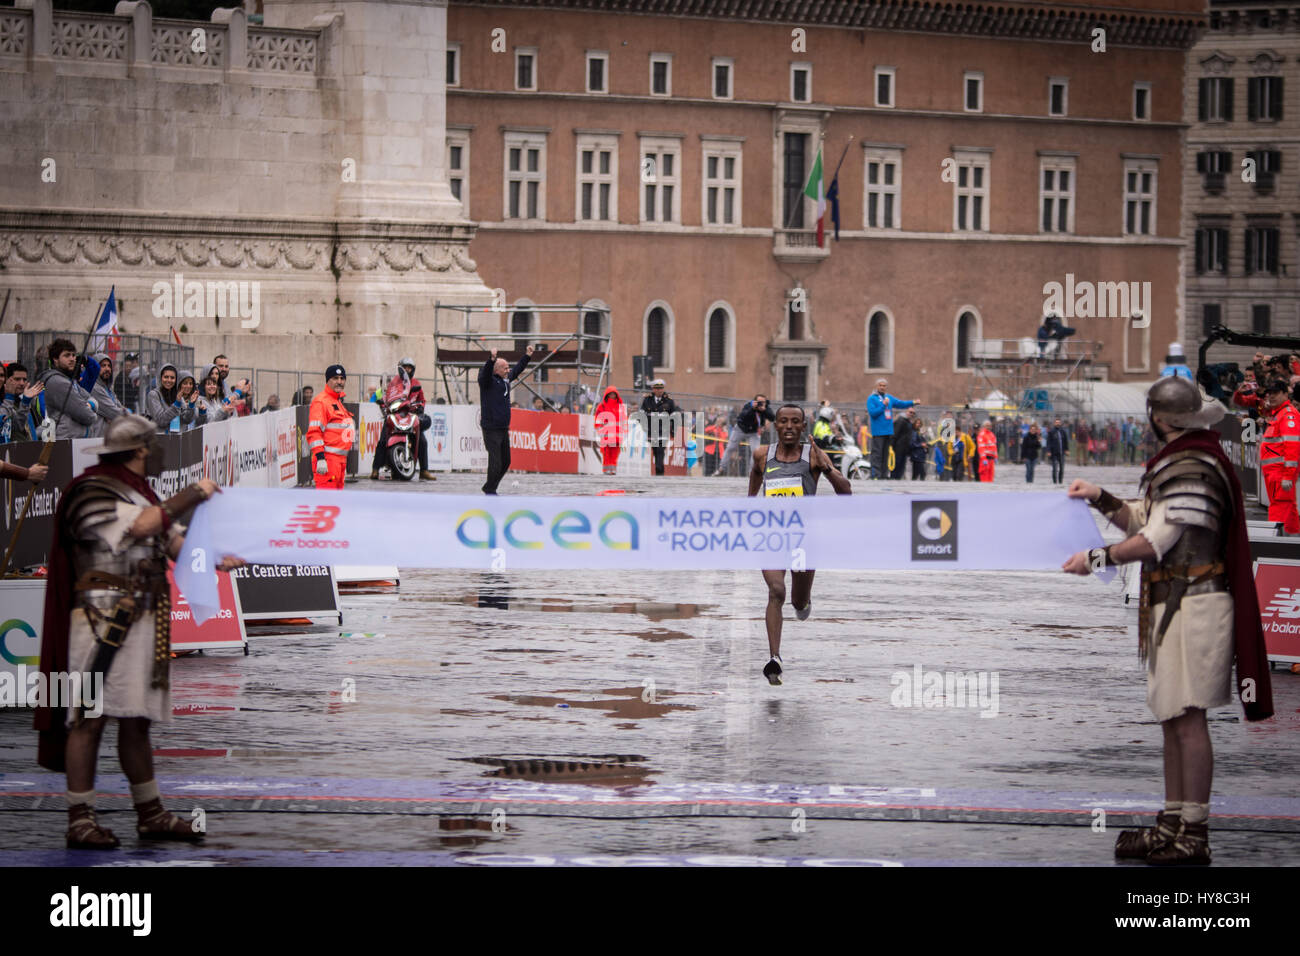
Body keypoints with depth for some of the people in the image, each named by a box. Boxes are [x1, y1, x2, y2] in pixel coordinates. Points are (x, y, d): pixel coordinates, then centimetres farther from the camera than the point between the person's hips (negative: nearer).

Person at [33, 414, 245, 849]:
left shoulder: (141, 493, 20)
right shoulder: (92, 491, -8)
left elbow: (175, 542, 16)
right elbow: (140, 525, -21)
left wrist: (215, 559, -3)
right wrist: (193, 495, -13)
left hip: (143, 622, 9)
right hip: (103, 617, -9)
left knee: (136, 719, 13)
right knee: (90, 717, -7)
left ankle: (150, 815, 18)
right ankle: (80, 821, -6)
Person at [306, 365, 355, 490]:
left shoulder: (339, 402, 22)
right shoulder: (320, 402, -9)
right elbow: (314, 432, -17)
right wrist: (320, 458, -25)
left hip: (340, 460, 10)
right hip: (327, 459, -10)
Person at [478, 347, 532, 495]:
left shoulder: (506, 379, 14)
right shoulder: (488, 380, -8)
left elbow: (517, 370, 31)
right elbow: (485, 371, -30)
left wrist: (527, 356, 34)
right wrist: (491, 359, -47)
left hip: (503, 429, 9)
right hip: (491, 429, -9)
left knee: (505, 462, 14)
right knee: (496, 462, -9)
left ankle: (488, 487, 27)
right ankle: (490, 490, 5)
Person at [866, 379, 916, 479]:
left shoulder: (889, 398, 16)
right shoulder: (872, 399, -3)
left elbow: (901, 404, 13)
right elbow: (872, 413, -13)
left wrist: (912, 403, 0)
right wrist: (884, 405, -17)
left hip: (889, 431, 6)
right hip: (878, 432, -6)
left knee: (885, 454, 10)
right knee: (877, 454, -10)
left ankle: (884, 474, 15)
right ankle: (875, 474, -11)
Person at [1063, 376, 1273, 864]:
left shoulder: (1191, 469, -16)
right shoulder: (1177, 464, 18)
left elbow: (1155, 543, -19)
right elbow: (1146, 522, 25)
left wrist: (1096, 558, -9)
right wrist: (1101, 499, 15)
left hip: (1193, 604, -11)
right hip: (1173, 604, 11)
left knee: (1188, 719, -10)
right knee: (1173, 719, 14)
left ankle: (1194, 833, -9)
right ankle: (1172, 825, 20)